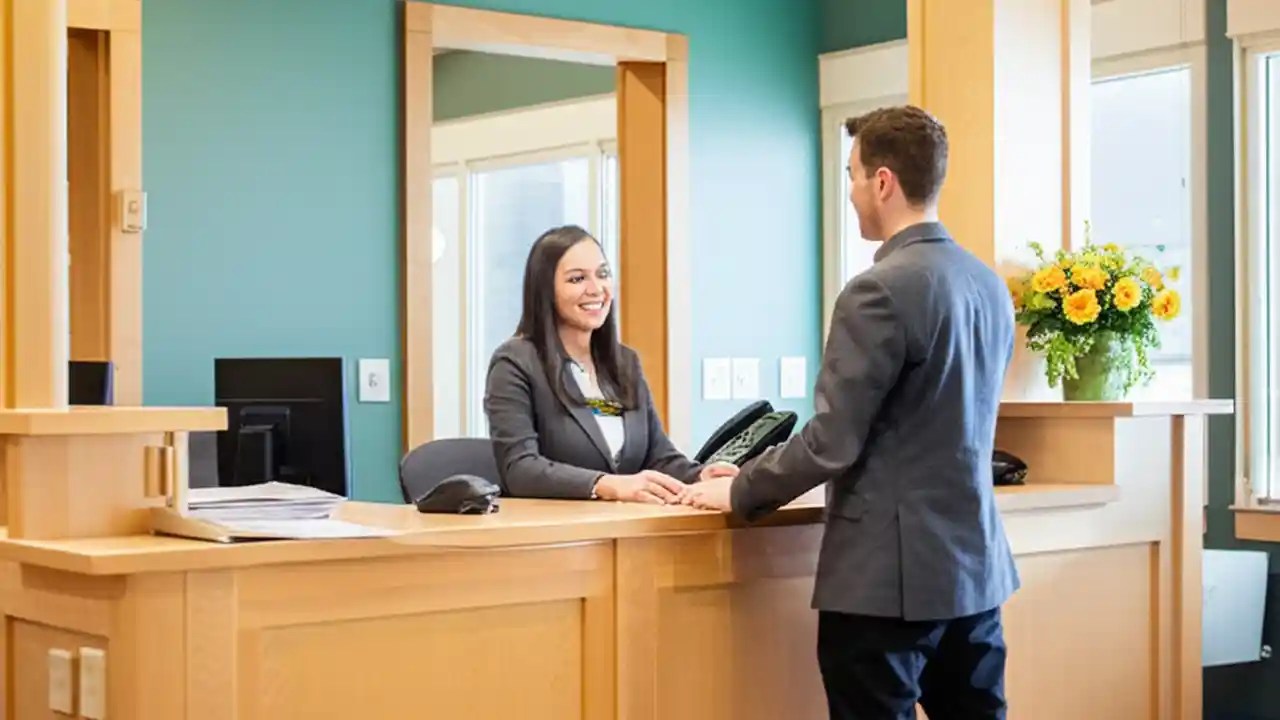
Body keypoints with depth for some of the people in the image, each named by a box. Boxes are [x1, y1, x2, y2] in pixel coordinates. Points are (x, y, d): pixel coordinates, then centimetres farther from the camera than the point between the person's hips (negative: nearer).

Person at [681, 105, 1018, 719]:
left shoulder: (881, 290, -16)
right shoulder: (989, 284, 9)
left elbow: (831, 443, -16)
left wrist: (737, 493, -1)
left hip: (889, 574, -8)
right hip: (974, 563, 8)